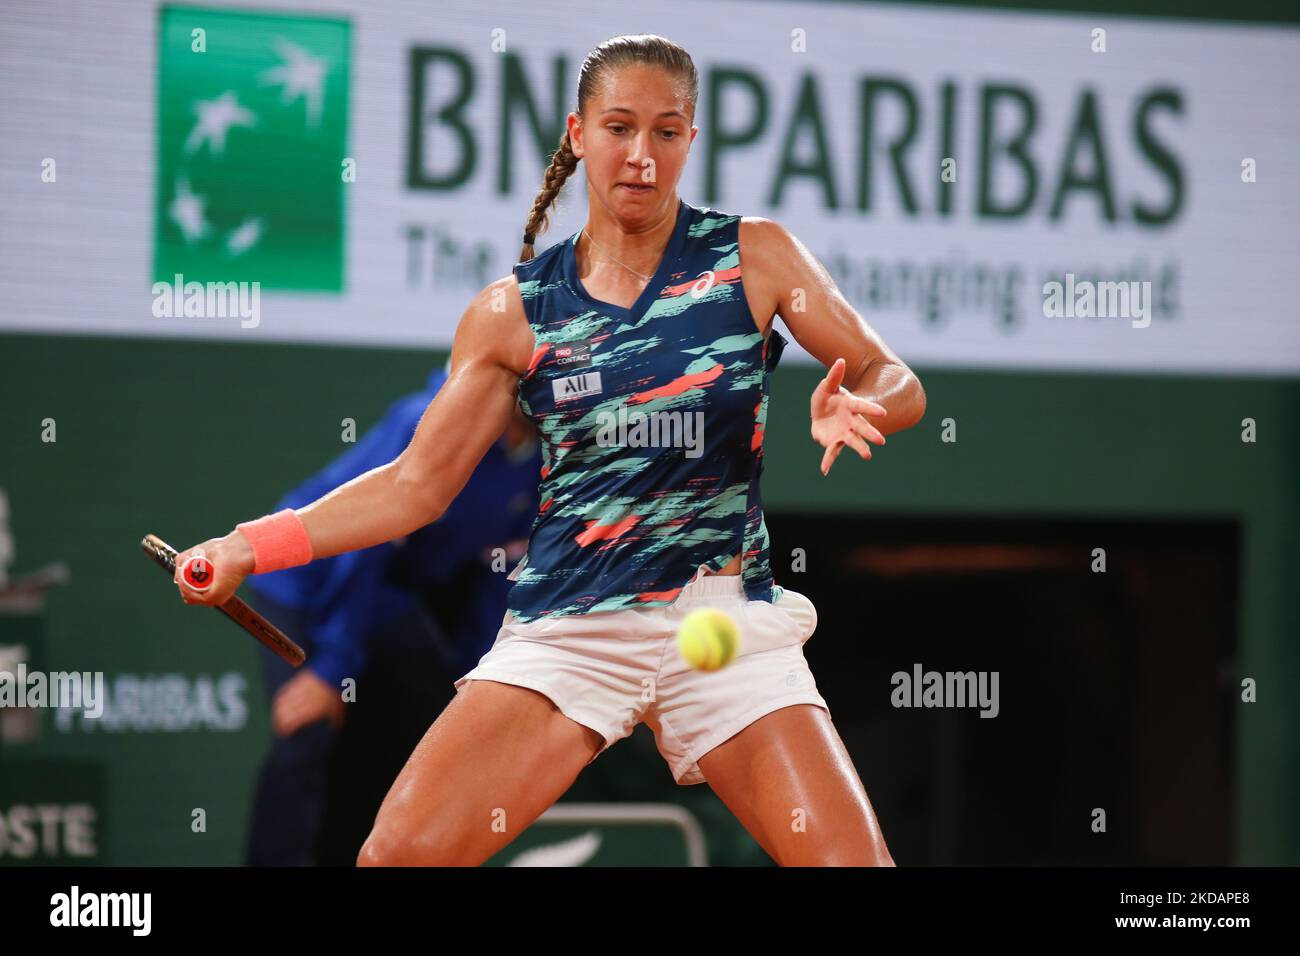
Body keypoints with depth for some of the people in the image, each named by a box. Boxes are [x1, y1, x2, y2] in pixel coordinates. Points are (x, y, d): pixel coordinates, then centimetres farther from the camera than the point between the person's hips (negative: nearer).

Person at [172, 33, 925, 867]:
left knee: (851, 859, -17)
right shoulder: (514, 313, 5)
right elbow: (417, 483, 7)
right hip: (565, 631, 0)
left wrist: (854, 408, -18)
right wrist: (253, 547, -2)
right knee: (403, 851, -15)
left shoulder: (755, 258, 3)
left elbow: (895, 383, 6)